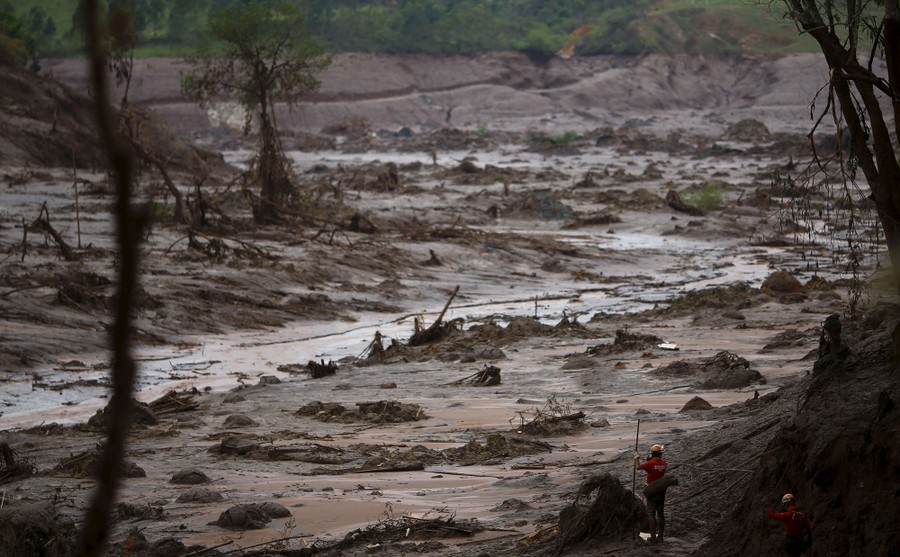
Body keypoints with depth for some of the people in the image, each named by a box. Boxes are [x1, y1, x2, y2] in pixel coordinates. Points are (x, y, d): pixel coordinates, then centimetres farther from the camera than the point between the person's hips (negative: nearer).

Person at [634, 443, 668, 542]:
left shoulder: (651, 463, -19)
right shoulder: (664, 463, 0)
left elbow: (638, 467, -28)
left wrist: (637, 458, -10)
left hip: (652, 491, -6)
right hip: (661, 491, 6)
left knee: (651, 514, -1)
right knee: (660, 514, 12)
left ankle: (653, 536, -4)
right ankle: (660, 535, 14)